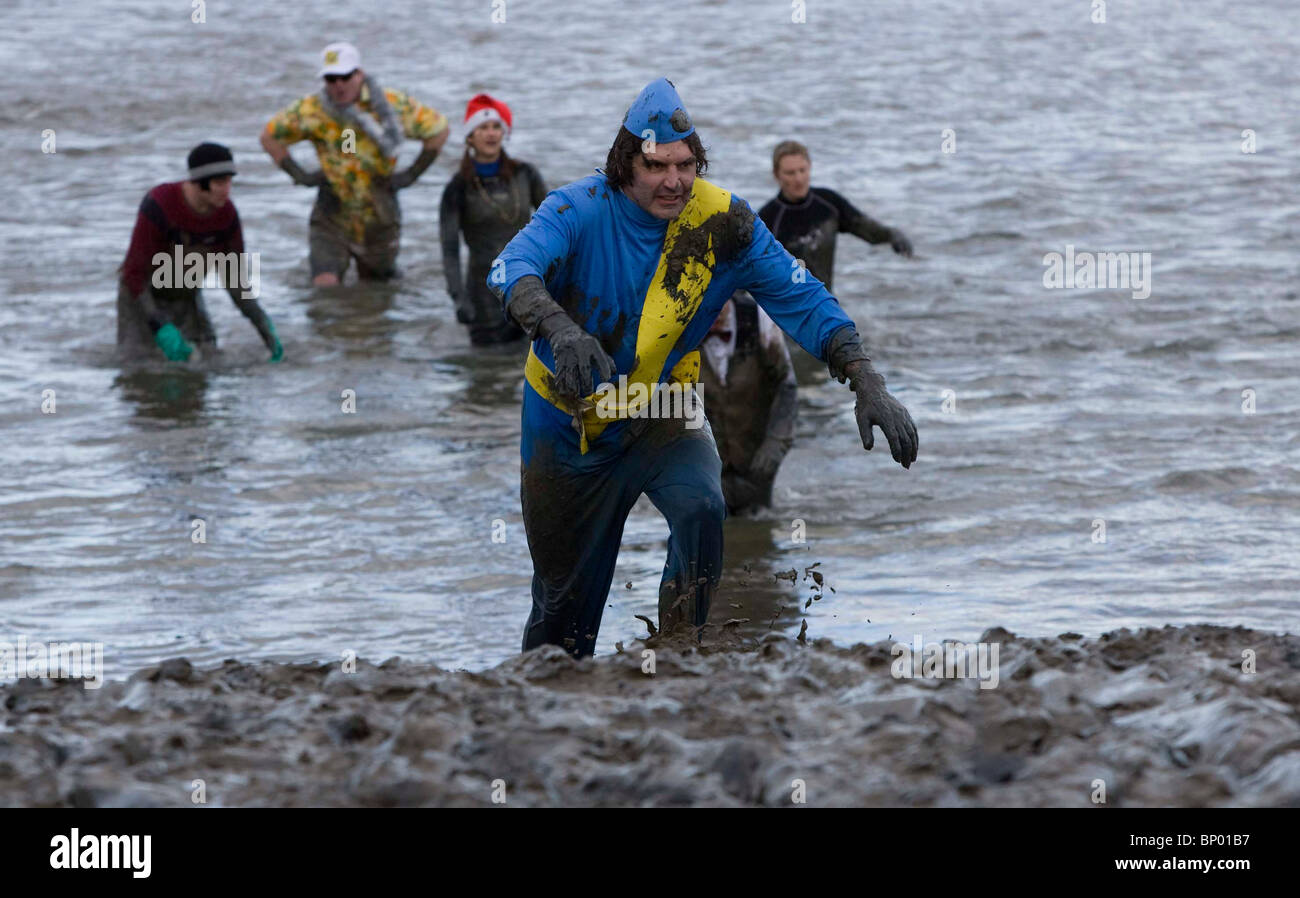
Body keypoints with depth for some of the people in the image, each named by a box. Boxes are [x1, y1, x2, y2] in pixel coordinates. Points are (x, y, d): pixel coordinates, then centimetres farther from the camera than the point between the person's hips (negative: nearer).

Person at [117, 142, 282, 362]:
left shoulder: (227, 214, -16)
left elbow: (235, 277, -4)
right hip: (142, 294, -4)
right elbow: (134, 274, -31)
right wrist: (160, 328, -40)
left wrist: (263, 324, -16)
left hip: (186, 297, 4)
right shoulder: (158, 206, -33)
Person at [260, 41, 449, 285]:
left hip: (380, 218, 1)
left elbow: (438, 129, 3)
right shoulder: (312, 110, -7)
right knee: (324, 286, -19)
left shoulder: (392, 104, -8)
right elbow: (270, 137, 7)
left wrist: (411, 174, -1)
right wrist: (299, 175, -2)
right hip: (332, 217, -1)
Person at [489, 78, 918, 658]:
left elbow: (803, 301, -14)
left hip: (662, 417, 1)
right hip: (569, 421, -1)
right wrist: (559, 327, -62)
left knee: (701, 508, -30)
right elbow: (512, 269, -40)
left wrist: (869, 386, -28)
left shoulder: (722, 223, -16)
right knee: (563, 595, 9)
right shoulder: (581, 209, -23)